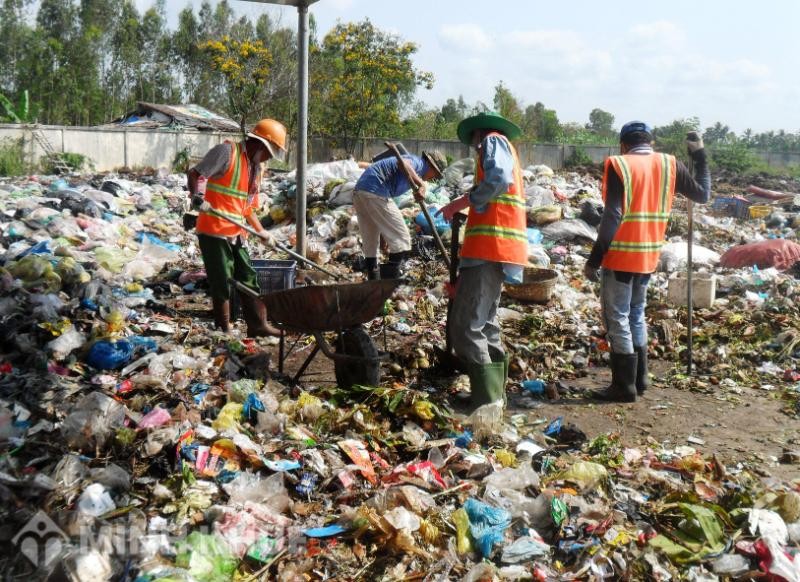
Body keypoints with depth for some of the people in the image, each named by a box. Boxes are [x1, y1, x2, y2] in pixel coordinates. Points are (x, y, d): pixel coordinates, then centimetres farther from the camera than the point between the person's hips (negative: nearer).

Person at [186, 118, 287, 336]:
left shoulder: (256, 168, 16)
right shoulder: (227, 152, -10)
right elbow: (195, 174, -16)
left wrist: (261, 232, 15)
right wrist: (197, 195, -32)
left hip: (236, 233, 8)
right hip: (213, 230, -8)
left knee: (248, 278, 12)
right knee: (222, 283, -1)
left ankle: (257, 325, 21)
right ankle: (223, 329, 10)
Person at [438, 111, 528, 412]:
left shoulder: (493, 140, 2)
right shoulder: (505, 146, 30)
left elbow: (498, 180, -18)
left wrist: (461, 202, -10)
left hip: (489, 249, -10)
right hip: (496, 250, 10)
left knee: (465, 326, -14)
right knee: (485, 323, 18)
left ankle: (486, 402, -15)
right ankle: (496, 394, 25)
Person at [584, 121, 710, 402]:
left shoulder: (618, 165, -10)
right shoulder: (669, 165, 4)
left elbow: (612, 217, -17)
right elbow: (703, 194, 16)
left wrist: (594, 260, -15)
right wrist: (699, 155, 24)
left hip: (621, 255, -6)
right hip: (649, 256, 6)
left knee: (617, 319, 2)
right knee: (636, 316, 20)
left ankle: (624, 386, 4)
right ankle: (639, 379, 26)